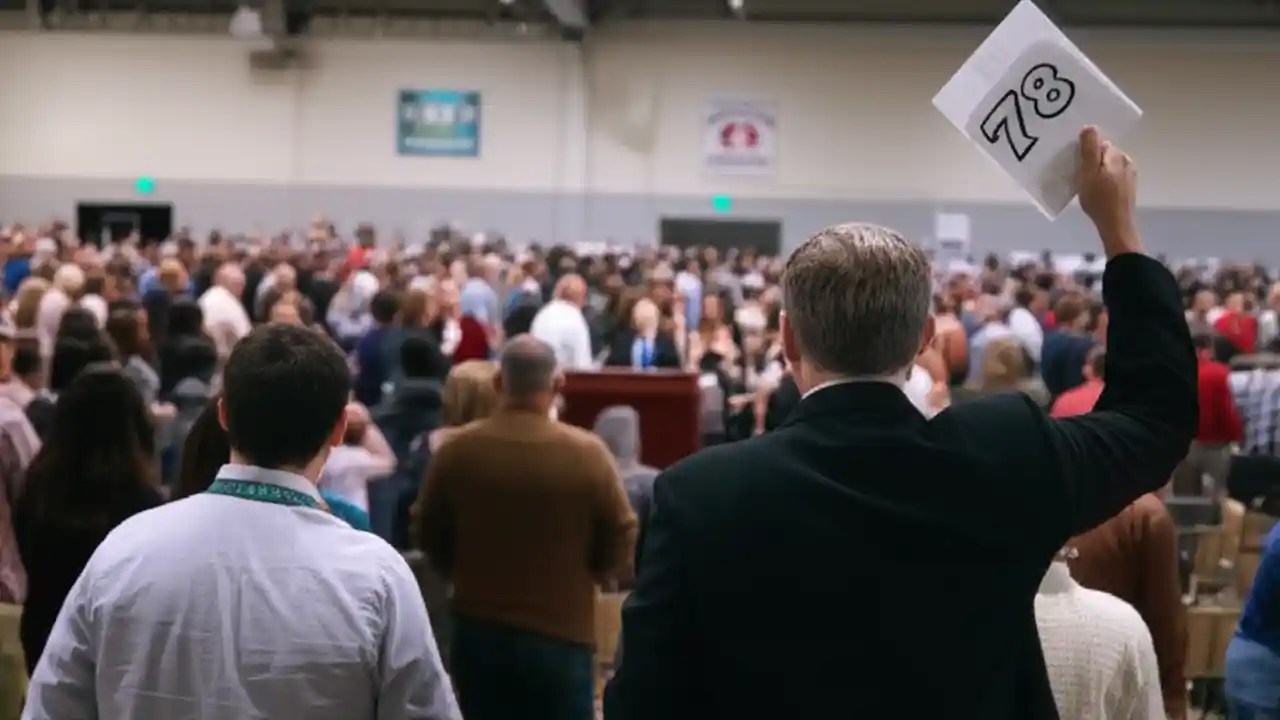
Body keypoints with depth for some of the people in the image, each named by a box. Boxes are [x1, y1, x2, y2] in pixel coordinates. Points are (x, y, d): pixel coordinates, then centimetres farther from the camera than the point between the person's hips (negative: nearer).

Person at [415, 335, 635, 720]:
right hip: (561, 634, -2)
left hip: (477, 629, 3)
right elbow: (620, 547, -6)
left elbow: (430, 537, 6)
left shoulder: (455, 450, -7)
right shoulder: (587, 453, -14)